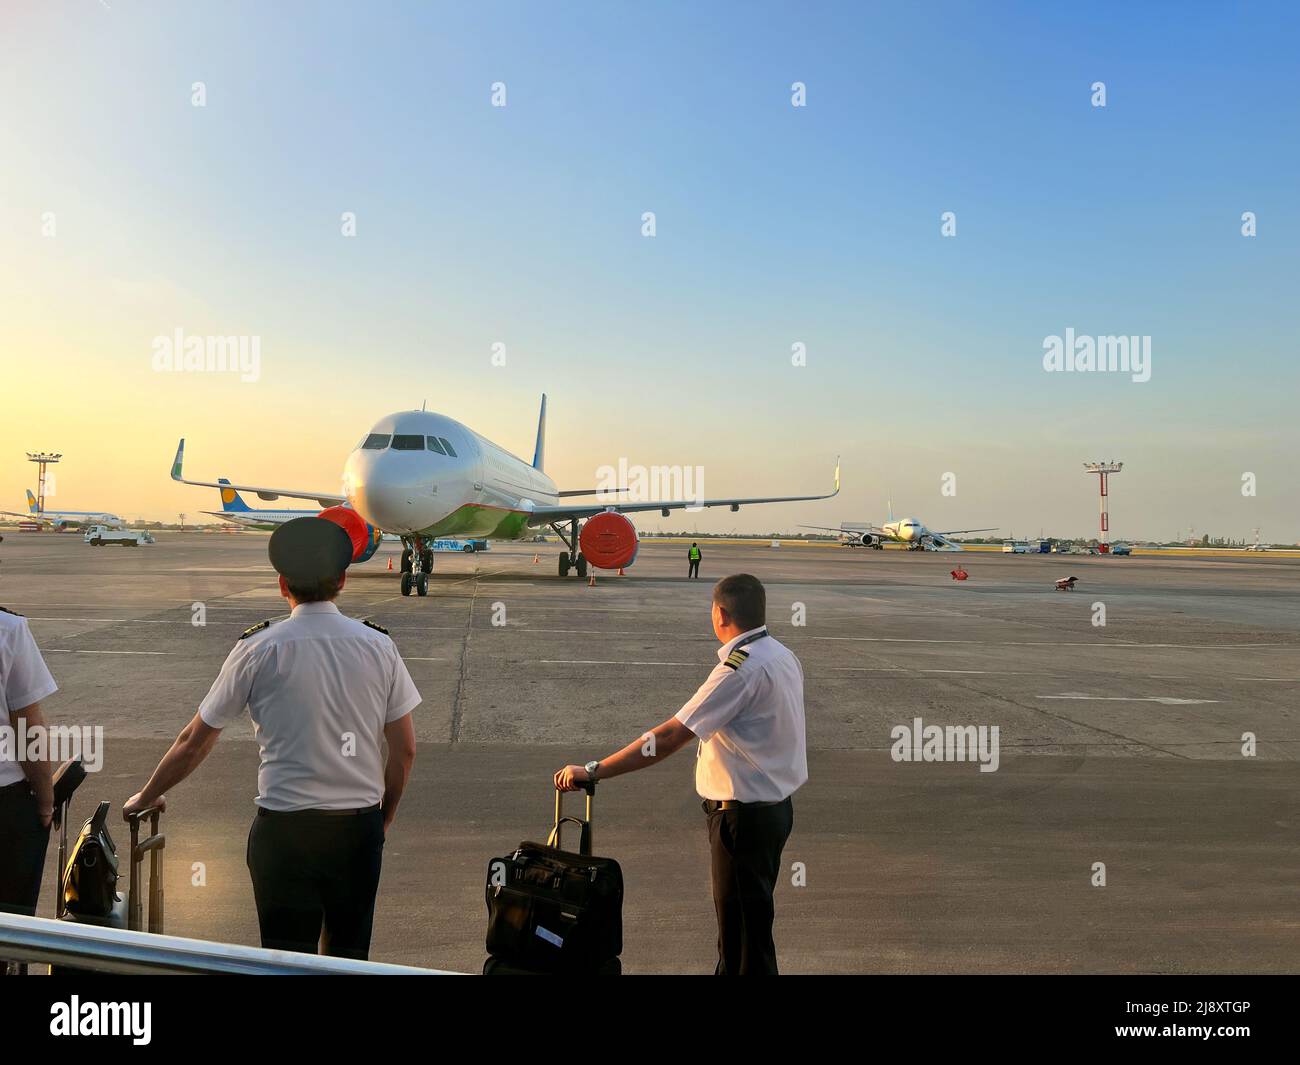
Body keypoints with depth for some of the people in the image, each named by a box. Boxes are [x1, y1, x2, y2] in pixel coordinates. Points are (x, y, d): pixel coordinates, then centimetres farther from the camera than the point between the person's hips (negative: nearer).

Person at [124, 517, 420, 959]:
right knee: (349, 955, 17)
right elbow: (404, 749, 2)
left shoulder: (259, 649, -6)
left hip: (285, 827, -2)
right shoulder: (379, 646, -1)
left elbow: (195, 741, 2)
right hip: (360, 826, 2)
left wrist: (146, 797, 19)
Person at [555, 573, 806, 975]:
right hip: (775, 805, 9)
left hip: (744, 816, -9)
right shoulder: (783, 655, 4)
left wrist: (593, 771, -25)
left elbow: (669, 738, -29)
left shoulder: (742, 668, -25)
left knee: (744, 932, 4)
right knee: (749, 916, 23)